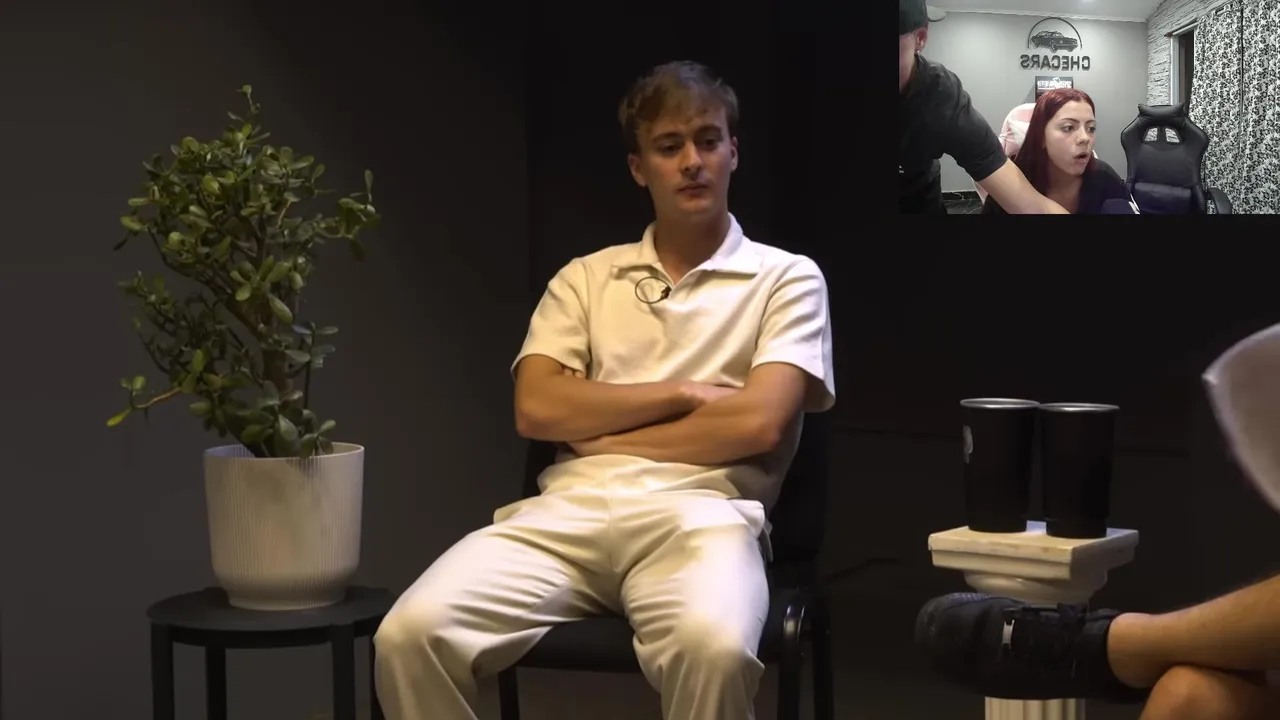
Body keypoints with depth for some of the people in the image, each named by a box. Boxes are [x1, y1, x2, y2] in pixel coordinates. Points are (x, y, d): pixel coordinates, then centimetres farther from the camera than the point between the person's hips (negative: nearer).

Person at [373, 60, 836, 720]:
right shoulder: (585, 278, 22)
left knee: (714, 648, -40)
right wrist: (682, 394, 0)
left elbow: (757, 423, -3)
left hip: (697, 515, -3)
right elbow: (537, 410, 7)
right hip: (569, 509, 3)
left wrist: (601, 436, 3)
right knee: (413, 633, -26)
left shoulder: (787, 278, 13)